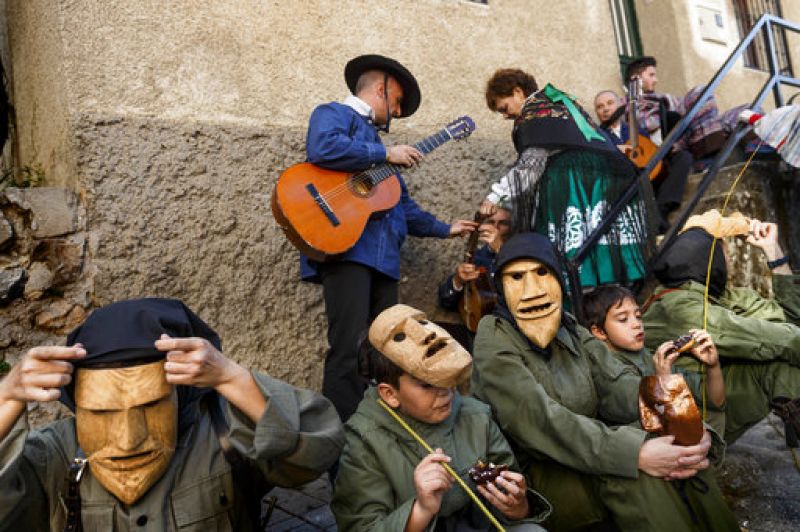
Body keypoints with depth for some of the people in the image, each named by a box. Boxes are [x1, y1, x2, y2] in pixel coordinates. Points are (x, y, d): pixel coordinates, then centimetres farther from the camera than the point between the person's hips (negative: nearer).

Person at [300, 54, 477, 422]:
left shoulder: (376, 143, 32)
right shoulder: (334, 113, 9)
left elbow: (403, 205, 33)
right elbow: (322, 148, -17)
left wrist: (444, 229, 32)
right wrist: (385, 154, -8)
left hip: (382, 255, 8)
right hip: (345, 248, -8)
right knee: (351, 352, -15)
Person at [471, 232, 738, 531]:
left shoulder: (573, 333, 6)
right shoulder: (493, 337, -14)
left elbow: (619, 385, -9)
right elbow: (539, 421, -26)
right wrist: (636, 453, -34)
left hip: (584, 461, 6)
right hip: (528, 480, -5)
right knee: (630, 471, -28)